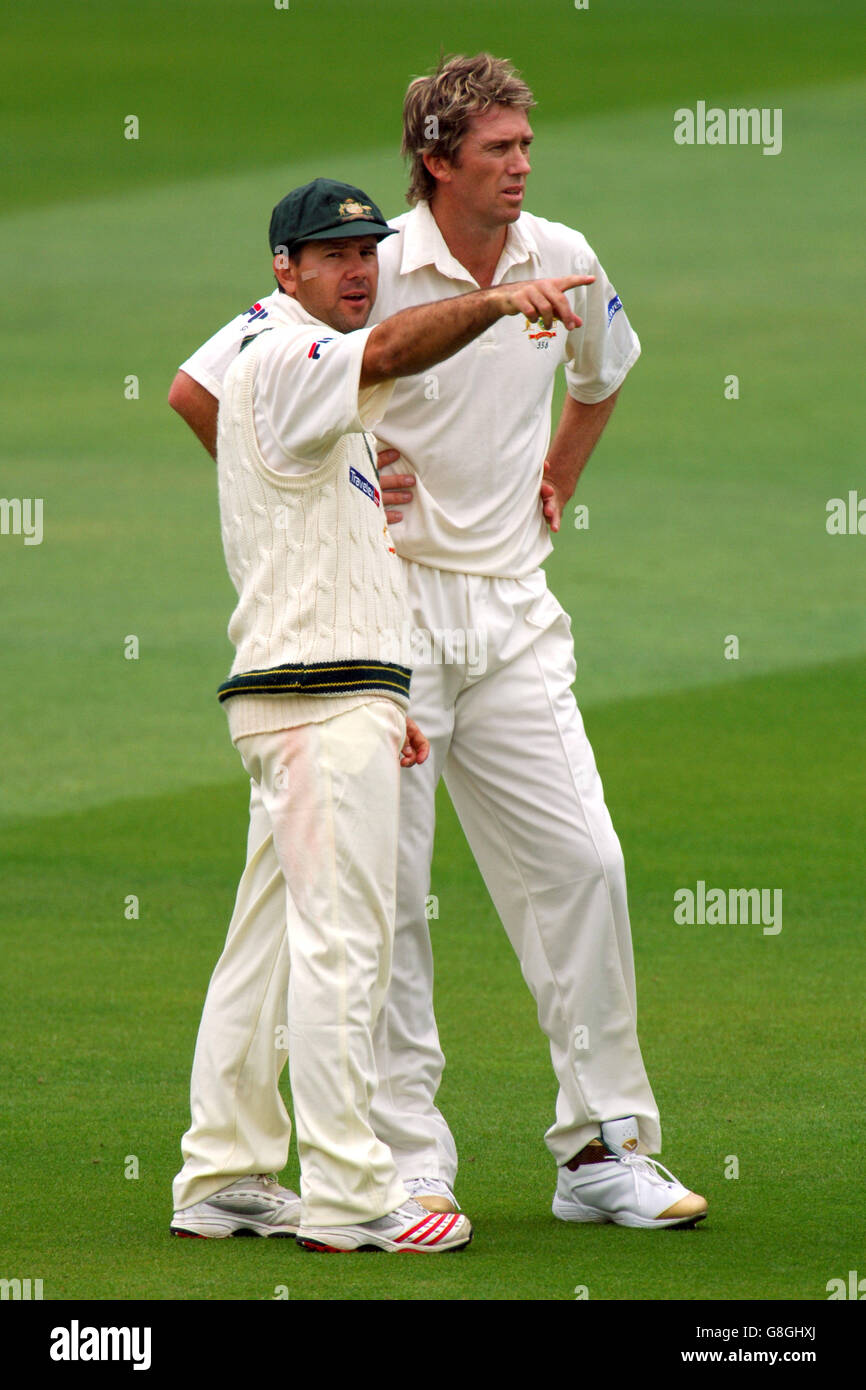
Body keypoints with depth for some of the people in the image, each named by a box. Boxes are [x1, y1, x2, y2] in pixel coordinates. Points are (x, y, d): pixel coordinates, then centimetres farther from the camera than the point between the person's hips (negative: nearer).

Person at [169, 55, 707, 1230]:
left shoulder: (565, 263, 4)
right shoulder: (374, 275, -12)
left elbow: (602, 374, 29)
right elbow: (198, 391, -7)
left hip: (515, 610, 5)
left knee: (580, 862, -1)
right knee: (387, 885, -2)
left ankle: (605, 1149, 6)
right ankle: (409, 1163, 3)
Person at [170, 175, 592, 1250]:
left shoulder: (312, 377, 22)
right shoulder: (283, 361, -9)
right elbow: (390, 354, -31)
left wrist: (380, 704, 19)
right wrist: (498, 300, -46)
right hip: (321, 692, -11)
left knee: (270, 943, 12)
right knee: (341, 939, -11)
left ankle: (222, 1182, 16)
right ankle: (345, 1197, -12)